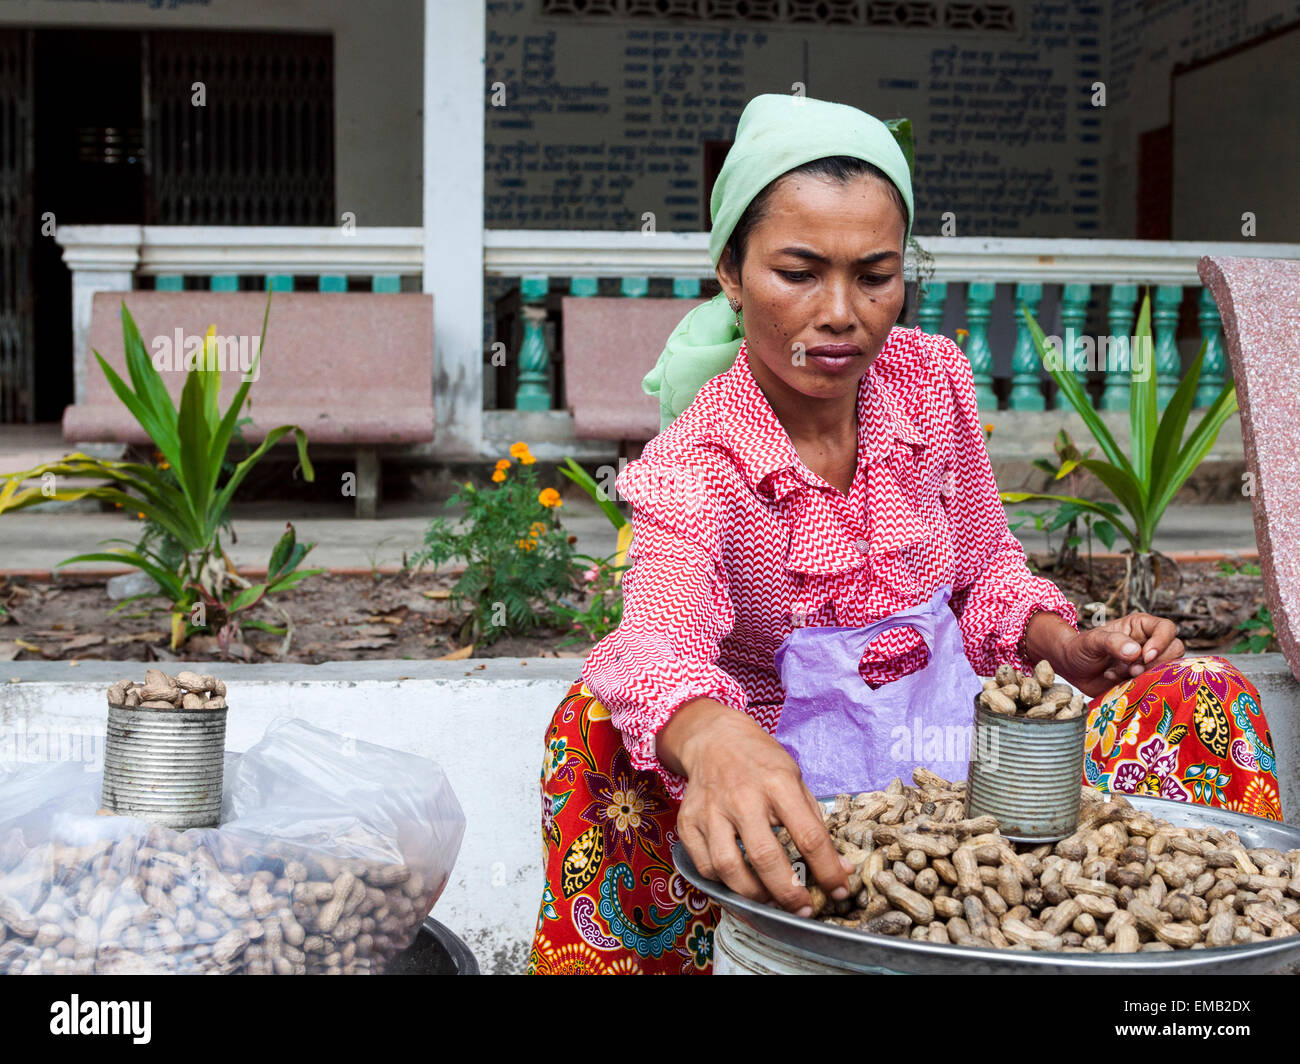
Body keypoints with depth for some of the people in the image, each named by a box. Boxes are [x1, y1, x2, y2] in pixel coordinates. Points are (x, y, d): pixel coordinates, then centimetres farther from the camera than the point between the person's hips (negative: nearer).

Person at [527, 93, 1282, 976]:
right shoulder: (693, 465, -20)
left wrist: (1062, 645, -11)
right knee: (603, 721, -34)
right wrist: (711, 738, -65)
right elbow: (661, 636, -41)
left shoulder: (933, 379, -5)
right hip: (784, 776, -4)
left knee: (1202, 700, -13)